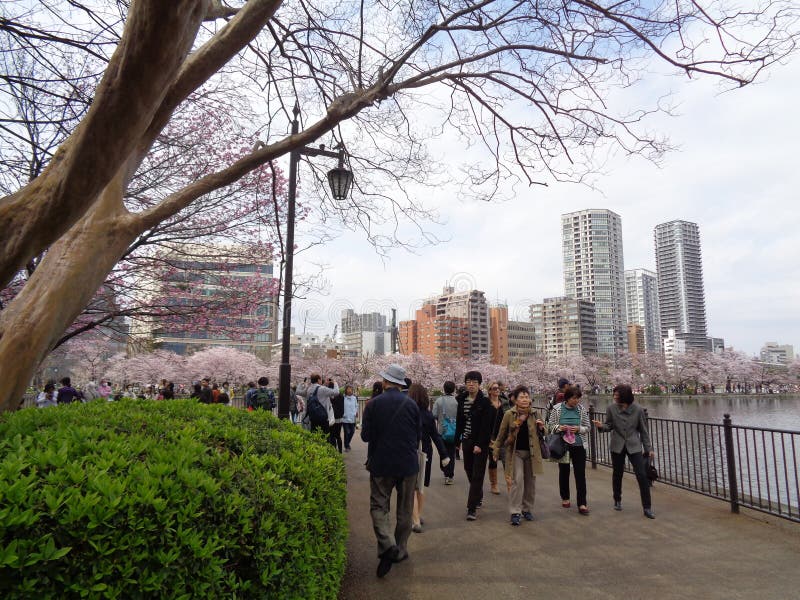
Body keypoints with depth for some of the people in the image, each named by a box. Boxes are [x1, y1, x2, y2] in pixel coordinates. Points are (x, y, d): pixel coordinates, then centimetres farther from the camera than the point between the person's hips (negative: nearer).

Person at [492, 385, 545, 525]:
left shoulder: (535, 414, 0)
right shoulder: (509, 414, -7)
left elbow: (541, 434, 11)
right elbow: (501, 434, 3)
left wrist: (541, 428, -11)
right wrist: (496, 450, 7)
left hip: (531, 452, 3)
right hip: (515, 452, -3)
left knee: (530, 482, 10)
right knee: (517, 480, -11)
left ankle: (527, 509, 27)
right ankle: (515, 512, -1)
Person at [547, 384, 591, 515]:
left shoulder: (582, 409, -3)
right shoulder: (557, 409, -7)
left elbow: (587, 428, 3)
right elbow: (550, 426, -1)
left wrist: (579, 429, -17)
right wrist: (559, 427, -20)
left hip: (579, 445, 0)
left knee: (581, 474, -2)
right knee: (564, 472, 14)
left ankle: (582, 504, 3)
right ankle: (565, 498, 32)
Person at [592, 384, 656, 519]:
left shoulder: (637, 409, -9)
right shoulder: (611, 408, -6)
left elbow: (643, 430, -1)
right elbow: (609, 426, 2)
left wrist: (649, 448, 1)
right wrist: (601, 426, -20)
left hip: (634, 446, -1)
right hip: (617, 446, 2)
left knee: (642, 475, -6)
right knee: (617, 474, 12)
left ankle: (647, 507, 4)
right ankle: (617, 501, 32)